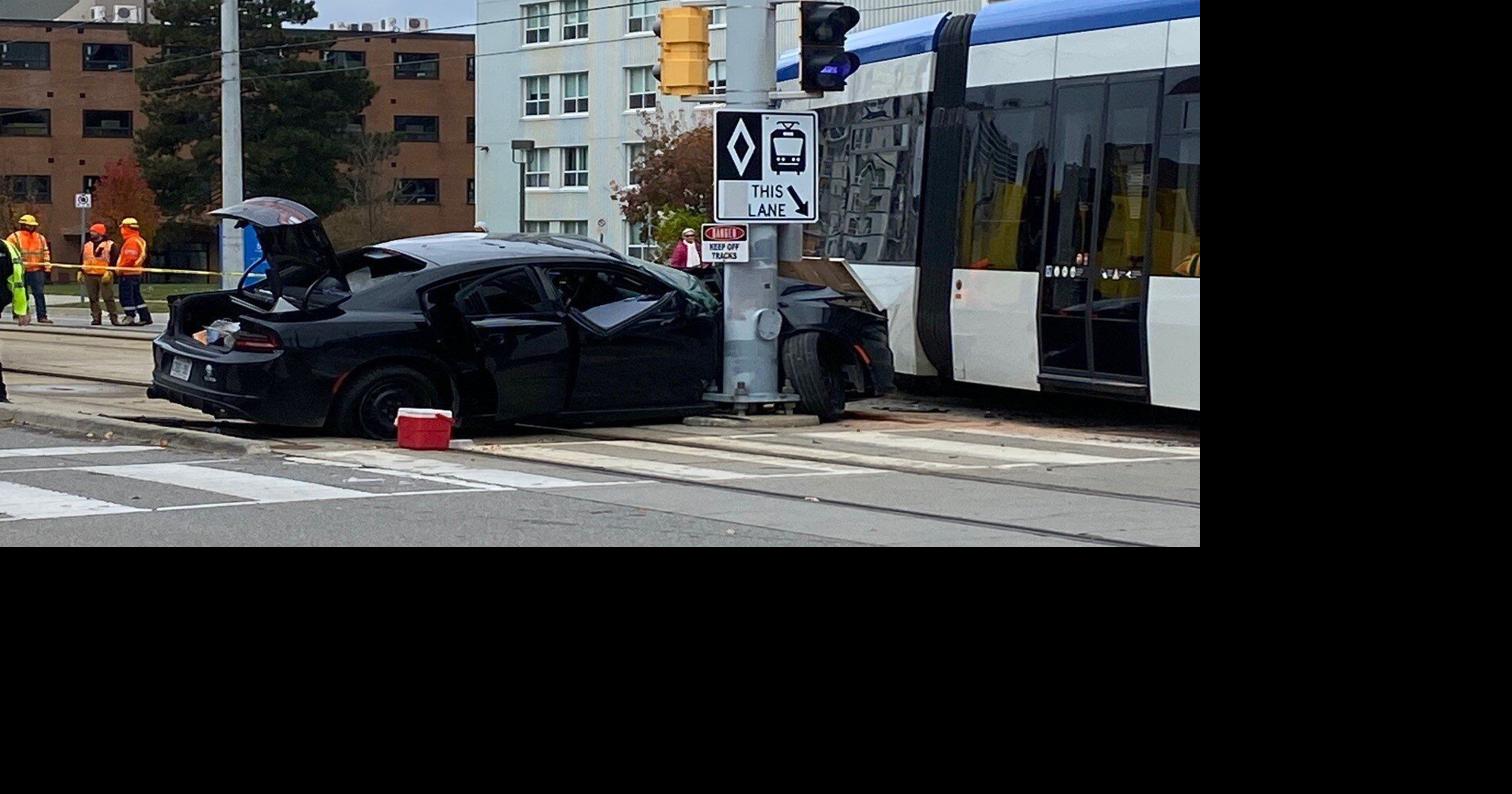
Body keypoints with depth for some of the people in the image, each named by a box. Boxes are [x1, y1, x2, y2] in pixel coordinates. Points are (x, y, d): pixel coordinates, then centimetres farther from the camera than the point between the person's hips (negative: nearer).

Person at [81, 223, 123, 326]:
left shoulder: (110, 244, -2)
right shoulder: (87, 244, 16)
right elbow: (82, 259, 21)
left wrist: (109, 272, -16)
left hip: (104, 275, -5)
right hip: (90, 275, 5)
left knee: (109, 297, -5)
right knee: (93, 298, 6)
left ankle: (114, 317, -2)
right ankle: (96, 317, 11)